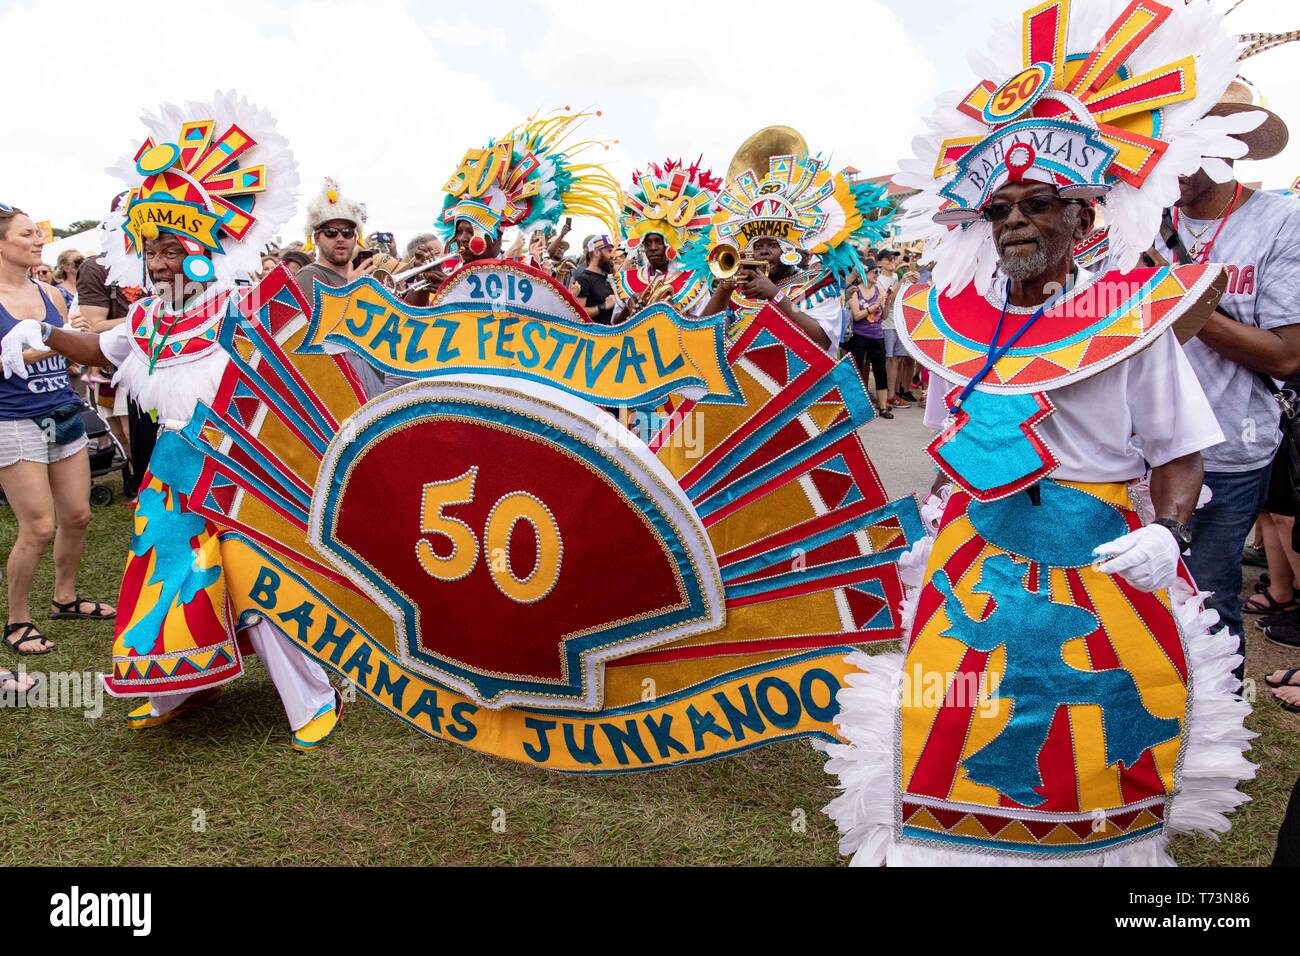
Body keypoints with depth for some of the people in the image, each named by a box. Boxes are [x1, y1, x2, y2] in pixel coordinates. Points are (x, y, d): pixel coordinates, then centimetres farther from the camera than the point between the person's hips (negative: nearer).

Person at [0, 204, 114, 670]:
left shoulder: (49, 294, 8)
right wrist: (46, 345, -22)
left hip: (64, 415, 6)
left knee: (77, 516, 10)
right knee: (39, 527, -5)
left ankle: (65, 597, 31)